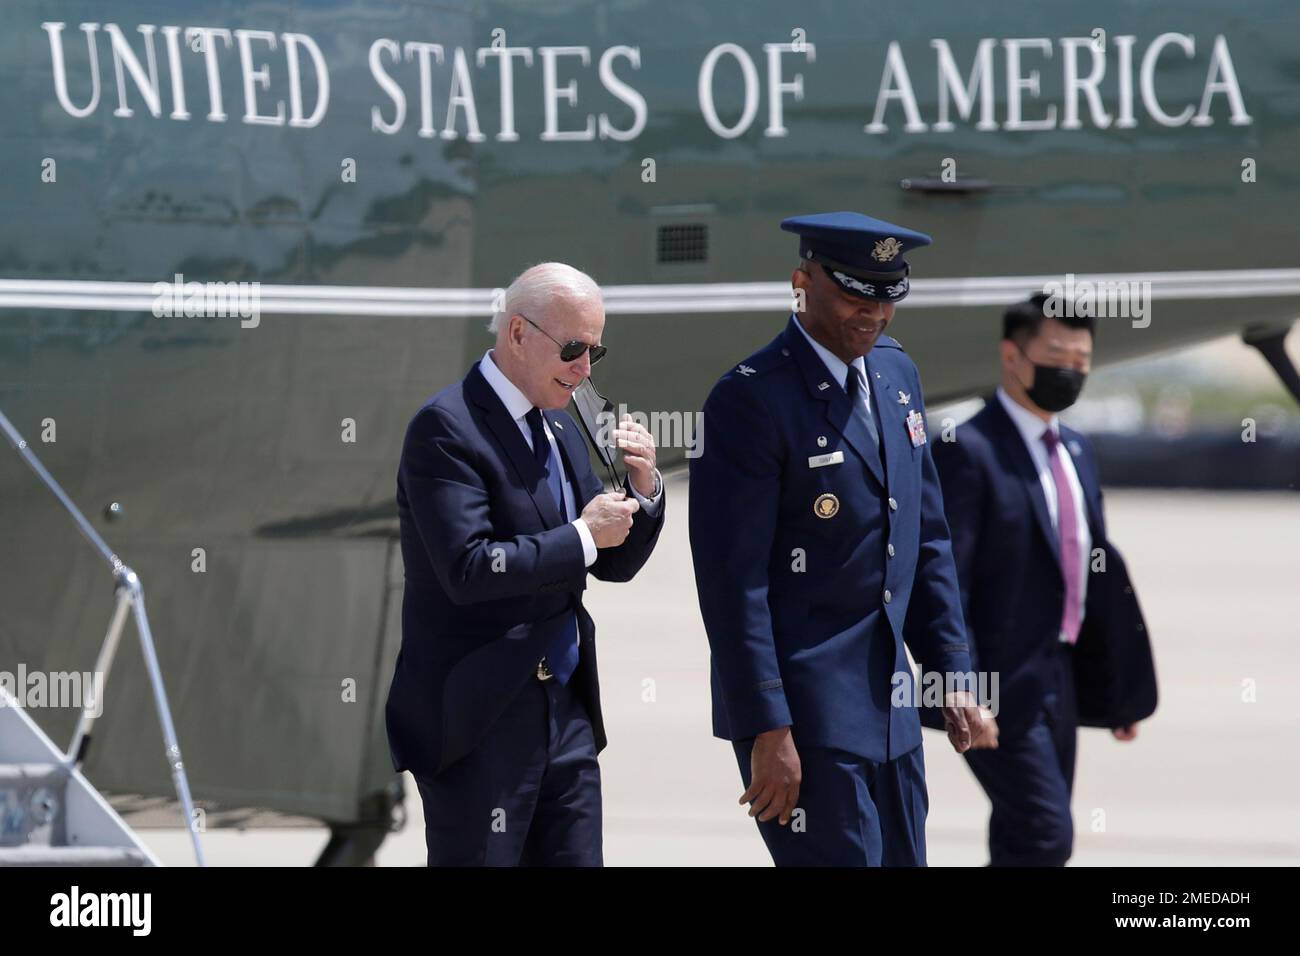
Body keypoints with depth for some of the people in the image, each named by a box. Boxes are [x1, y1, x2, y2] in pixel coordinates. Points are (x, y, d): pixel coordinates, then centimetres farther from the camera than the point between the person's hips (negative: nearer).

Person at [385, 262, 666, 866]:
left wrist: (643, 488, 0)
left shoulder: (561, 430, 14)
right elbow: (467, 570, -23)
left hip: (566, 712, 8)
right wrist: (582, 535, -16)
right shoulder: (447, 429, -12)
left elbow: (613, 564, 19)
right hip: (479, 721, -8)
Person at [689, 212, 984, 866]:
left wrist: (954, 672, 13)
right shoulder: (751, 400, -14)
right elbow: (733, 582, -17)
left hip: (889, 707, 8)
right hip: (803, 714, -8)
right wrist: (767, 730, -19)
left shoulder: (895, 373, 11)